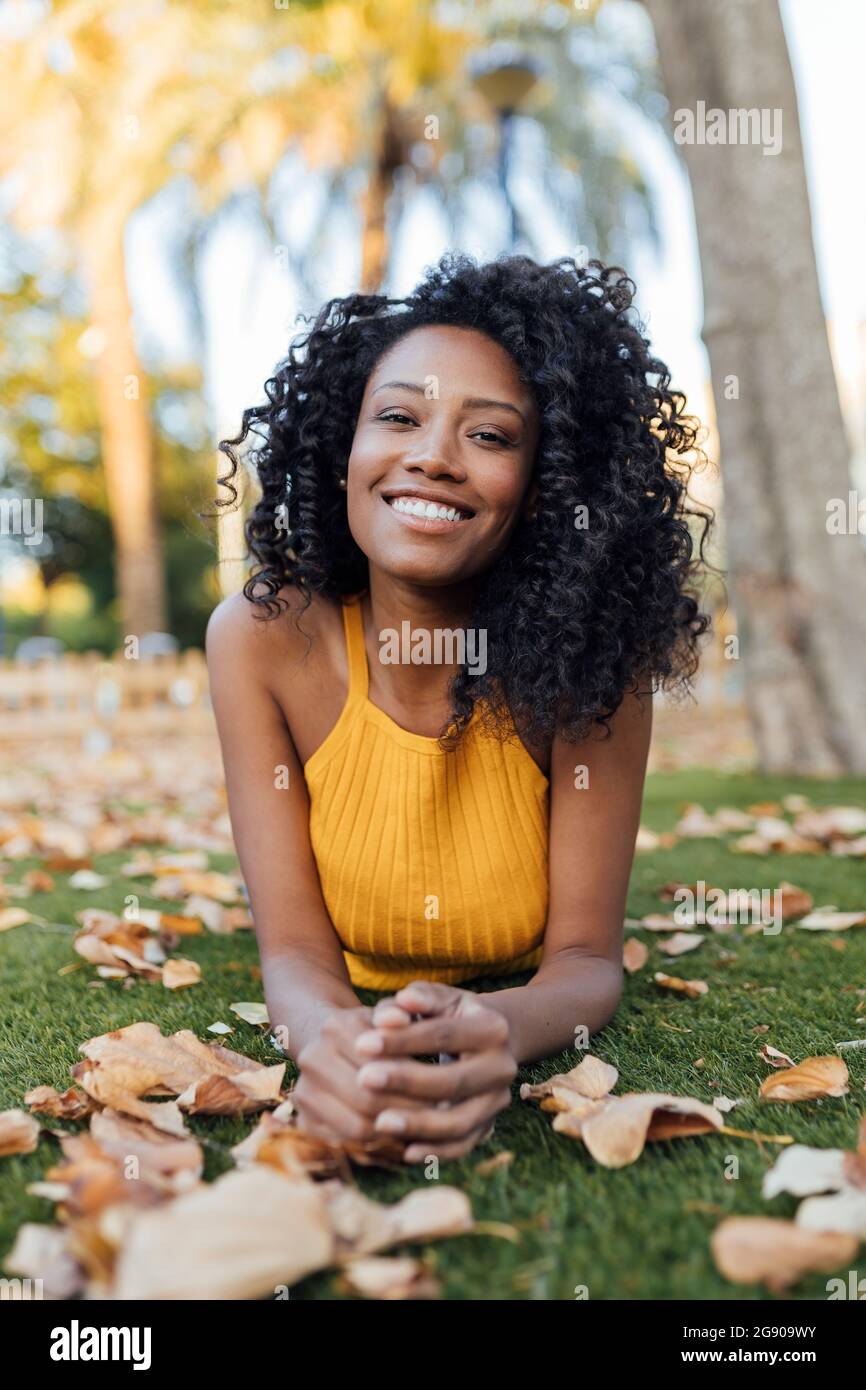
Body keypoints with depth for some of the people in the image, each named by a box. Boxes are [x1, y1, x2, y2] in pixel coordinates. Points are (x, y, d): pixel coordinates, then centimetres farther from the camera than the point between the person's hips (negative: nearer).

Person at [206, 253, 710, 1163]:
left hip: (534, 1061, 1)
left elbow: (587, 958, -19)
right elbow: (293, 947, -19)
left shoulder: (587, 653, -22)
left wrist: (497, 1032, -44)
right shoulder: (263, 638, -20)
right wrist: (326, 1037, -44)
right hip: (345, 1029, 0)